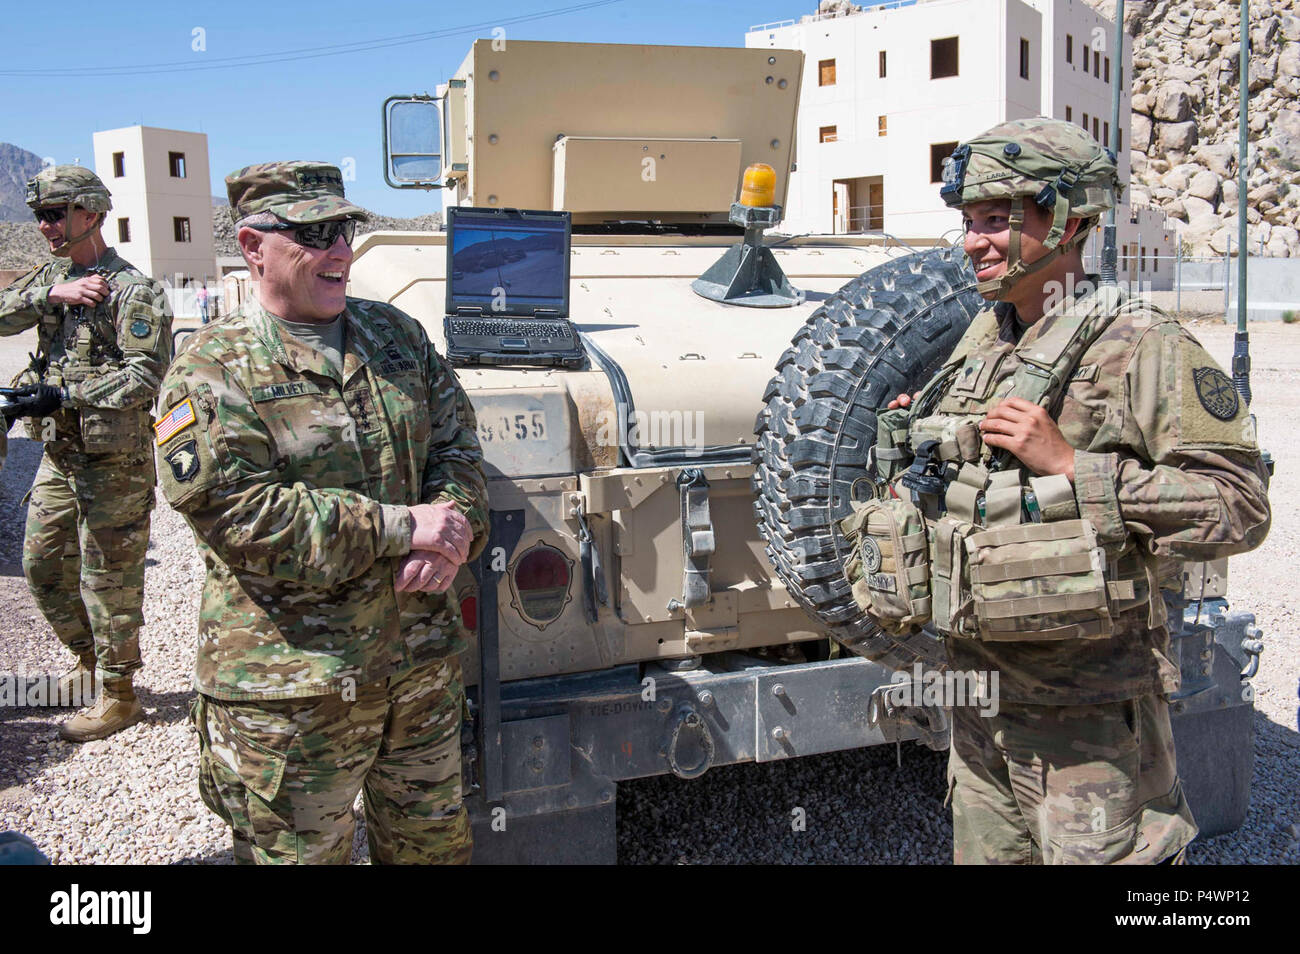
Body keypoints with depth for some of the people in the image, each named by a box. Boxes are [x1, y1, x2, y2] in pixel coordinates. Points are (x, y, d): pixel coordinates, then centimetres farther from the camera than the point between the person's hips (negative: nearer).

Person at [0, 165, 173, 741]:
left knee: (109, 579, 0)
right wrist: (50, 294, -16)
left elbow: (145, 375, -21)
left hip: (113, 461, -8)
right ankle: (88, 661, 36)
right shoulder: (50, 277, 12)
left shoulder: (131, 290, -13)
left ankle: (117, 697, 13)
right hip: (58, 455, 8)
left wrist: (64, 396, -26)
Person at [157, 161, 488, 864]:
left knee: (434, 842, 21)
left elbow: (456, 445, 8)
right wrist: (400, 528, -21)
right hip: (289, 689, -5)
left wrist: (452, 530, -14)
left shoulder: (398, 336, 8)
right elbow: (235, 513, -20)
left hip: (424, 664, 5)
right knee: (302, 848, 13)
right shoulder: (212, 370, -11)